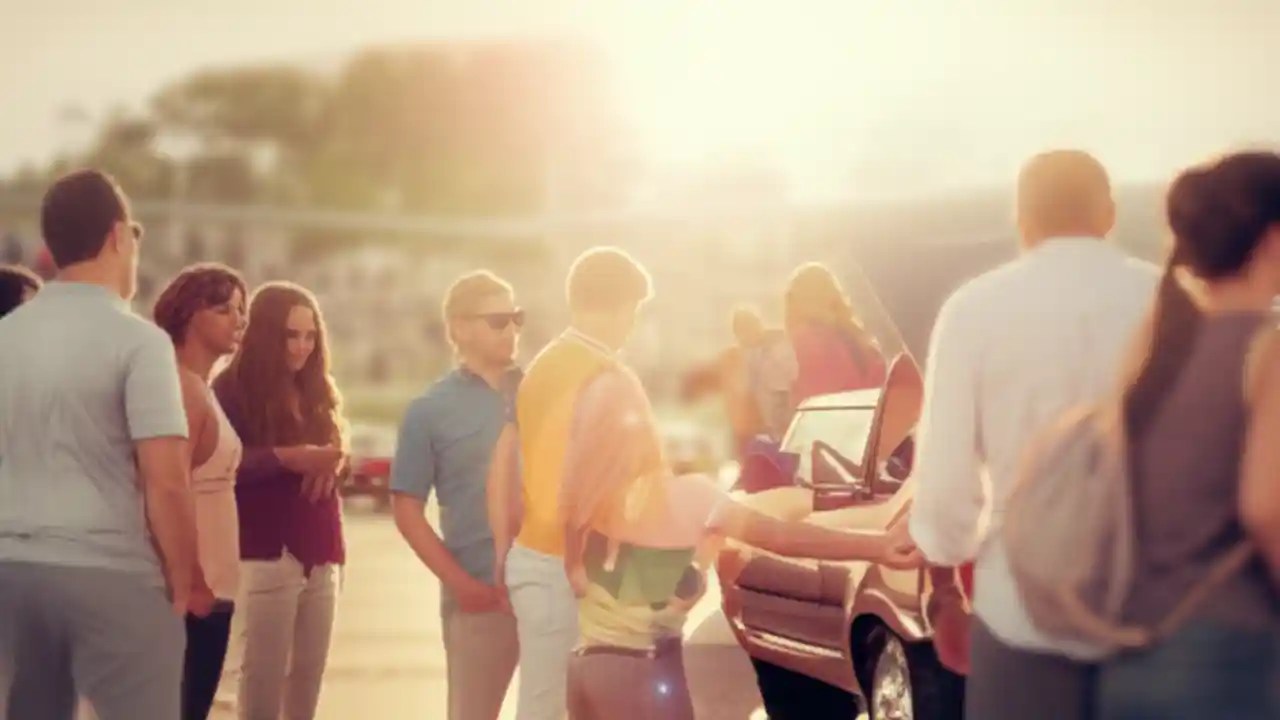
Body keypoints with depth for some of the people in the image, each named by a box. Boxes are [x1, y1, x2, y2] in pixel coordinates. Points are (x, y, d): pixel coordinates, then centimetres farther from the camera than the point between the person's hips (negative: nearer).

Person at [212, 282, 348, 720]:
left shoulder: (318, 392, 16)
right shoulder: (233, 390, -3)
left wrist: (327, 463, 0)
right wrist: (284, 457, -22)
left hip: (319, 555, 6)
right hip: (267, 553, -6)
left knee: (309, 673, 5)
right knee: (265, 675, -8)